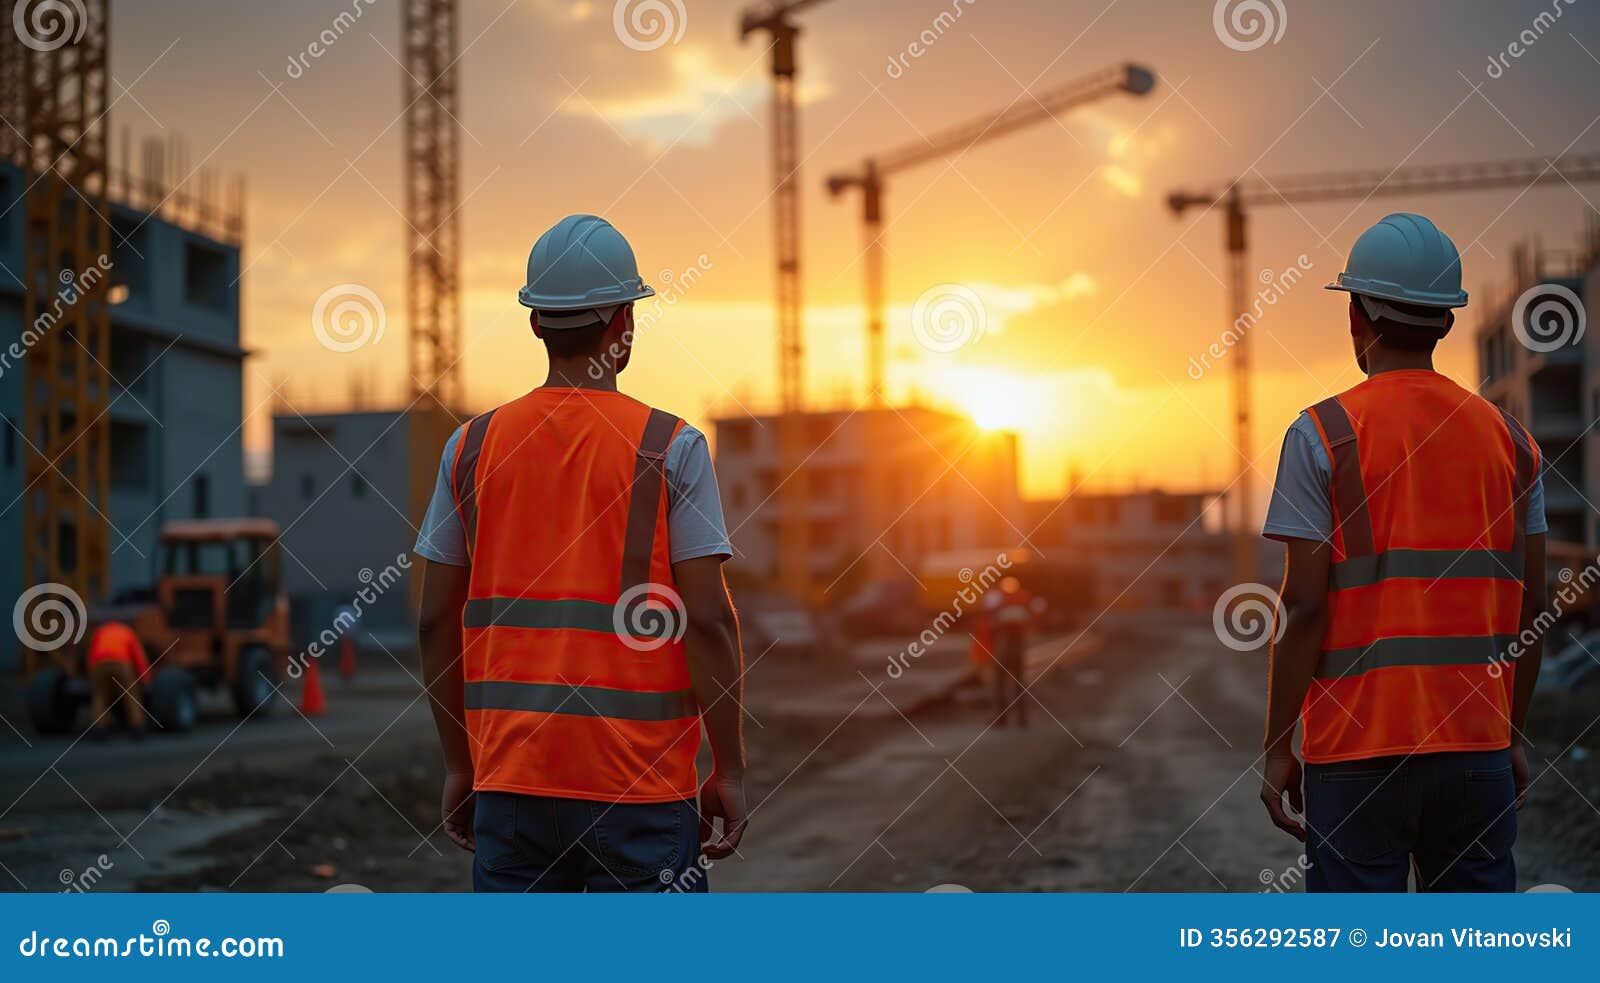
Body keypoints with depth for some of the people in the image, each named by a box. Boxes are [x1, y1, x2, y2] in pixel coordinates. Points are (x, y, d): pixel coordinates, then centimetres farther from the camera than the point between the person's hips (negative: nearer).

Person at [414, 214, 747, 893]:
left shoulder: (471, 447, 5)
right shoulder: (671, 447, -5)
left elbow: (436, 622, 6)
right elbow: (708, 620, -10)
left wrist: (458, 763, 15)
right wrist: (729, 769, -2)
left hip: (511, 777, 4)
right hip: (640, 785, -3)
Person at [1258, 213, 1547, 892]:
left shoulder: (1322, 435, -6)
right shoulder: (1509, 437, 8)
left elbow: (1304, 608, -10)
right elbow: (1529, 609, 8)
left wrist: (1277, 747, -3)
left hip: (1357, 746, -4)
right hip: (1476, 746, 4)